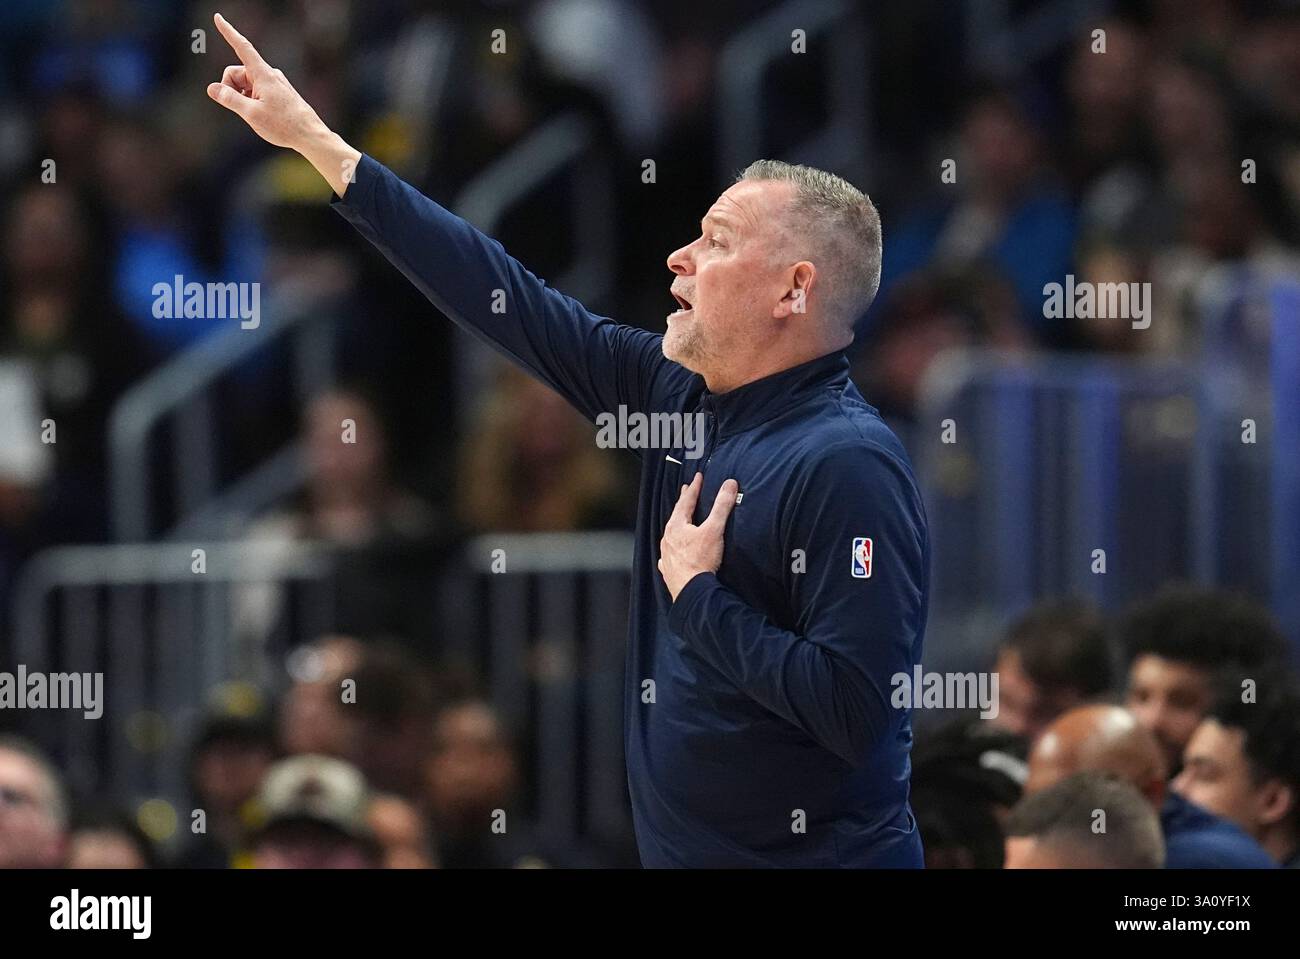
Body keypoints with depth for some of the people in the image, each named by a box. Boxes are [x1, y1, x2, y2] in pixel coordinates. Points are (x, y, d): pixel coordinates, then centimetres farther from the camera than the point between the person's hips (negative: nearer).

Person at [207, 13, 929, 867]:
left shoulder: (849, 465, -18)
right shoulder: (677, 395, 6)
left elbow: (856, 710, -26)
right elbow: (510, 303, 11)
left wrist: (698, 595, -14)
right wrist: (315, 141, 12)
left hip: (816, 850, -8)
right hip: (679, 845, 8)